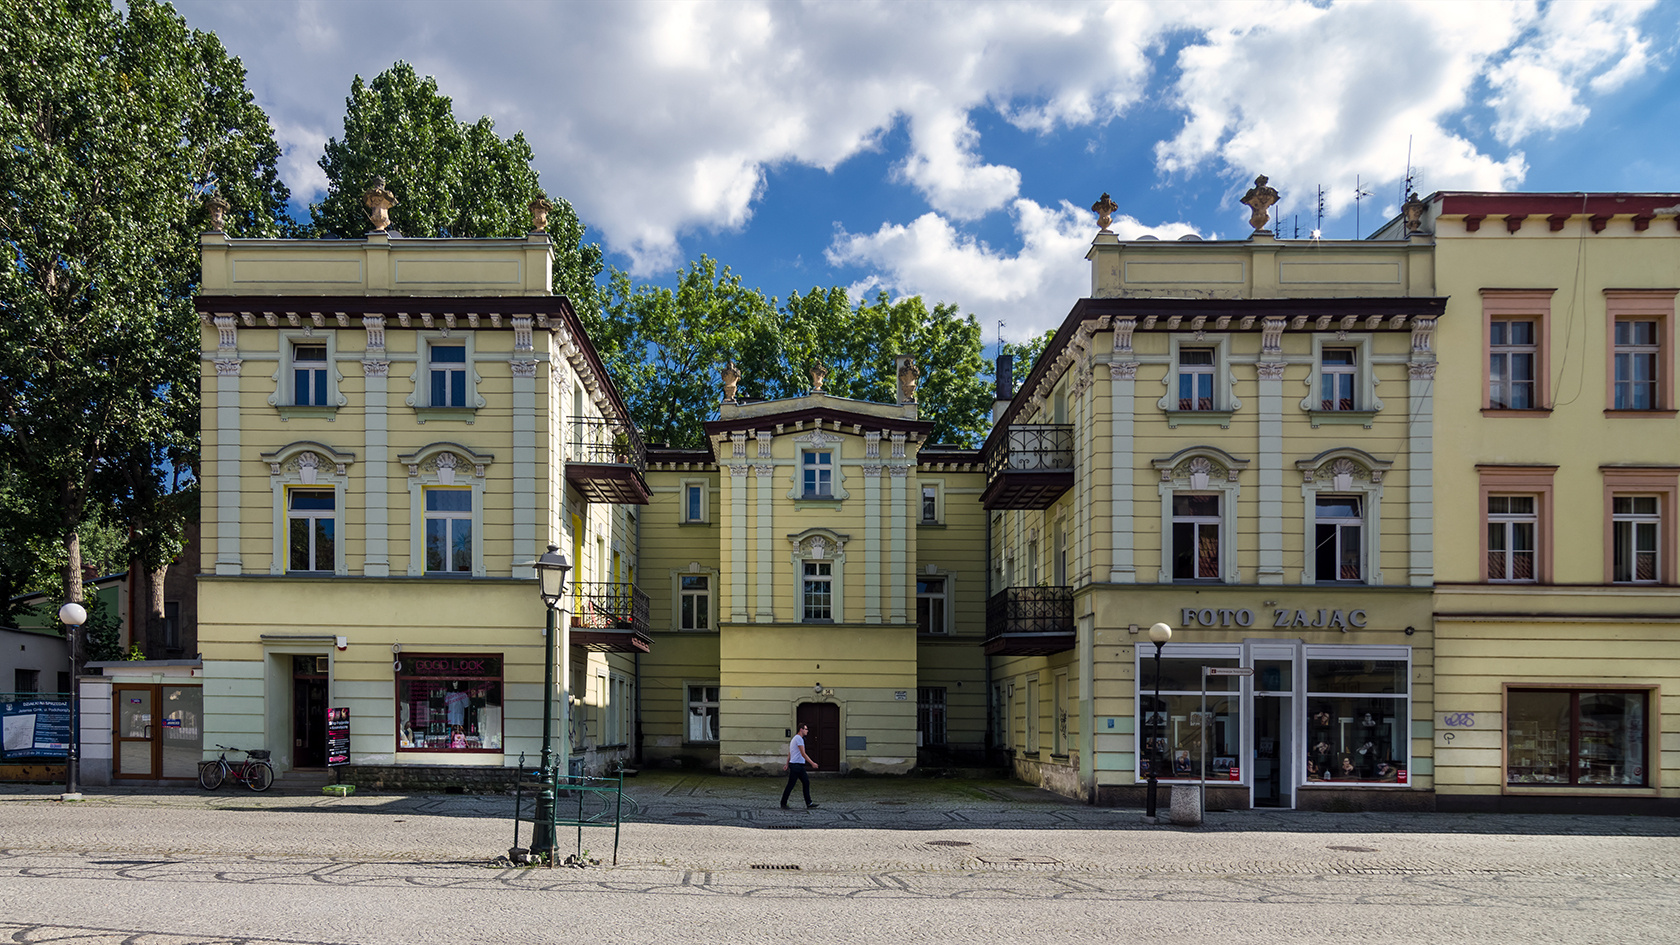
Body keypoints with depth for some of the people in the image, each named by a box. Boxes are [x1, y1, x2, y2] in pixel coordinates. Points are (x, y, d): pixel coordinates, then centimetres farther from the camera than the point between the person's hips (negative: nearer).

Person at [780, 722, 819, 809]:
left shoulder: (795, 738, 18)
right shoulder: (799, 739, -14)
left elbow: (789, 754, 22)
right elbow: (803, 754, -19)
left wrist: (787, 764, 24)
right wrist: (812, 763, -18)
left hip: (799, 766, 10)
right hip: (796, 765, -10)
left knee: (806, 782, 5)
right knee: (790, 785, -2)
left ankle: (808, 803, 4)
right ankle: (783, 803, 6)